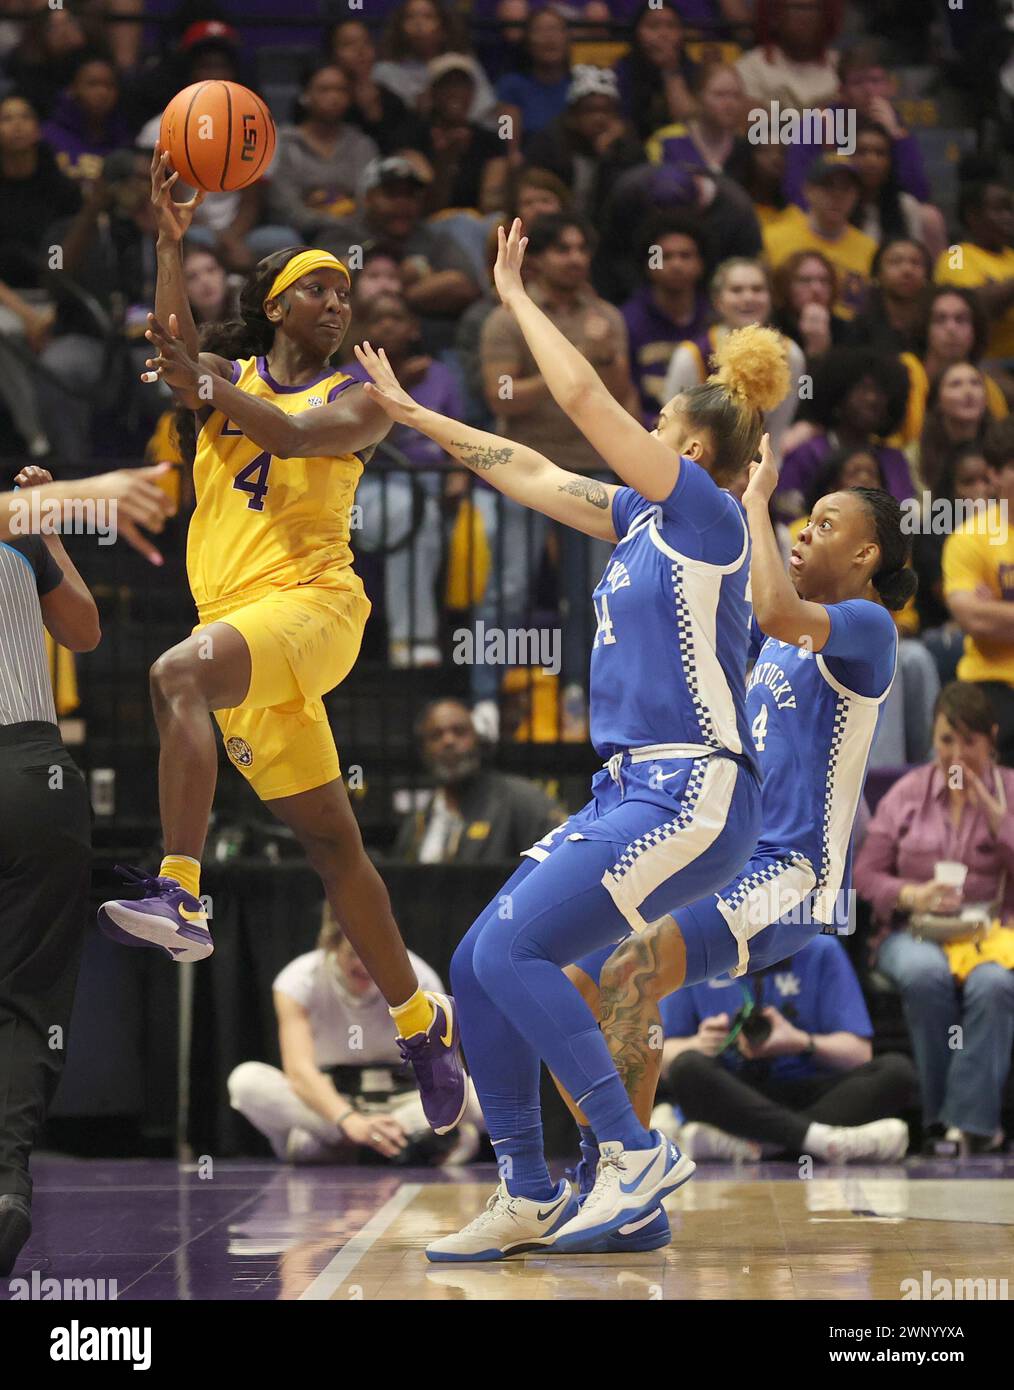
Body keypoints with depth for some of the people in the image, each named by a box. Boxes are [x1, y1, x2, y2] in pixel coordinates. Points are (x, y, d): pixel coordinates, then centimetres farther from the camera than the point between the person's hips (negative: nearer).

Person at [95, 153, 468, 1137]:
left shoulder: (356, 399, 6)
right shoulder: (232, 377, 16)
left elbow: (296, 432, -16)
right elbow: (176, 359, -8)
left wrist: (209, 387, -20)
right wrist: (170, 242, -17)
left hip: (311, 602, -5)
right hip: (241, 618, 5)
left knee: (179, 672, -35)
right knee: (329, 840, 9)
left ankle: (179, 894, -44)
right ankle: (419, 1022, 20)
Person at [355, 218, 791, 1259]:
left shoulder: (707, 514, -9)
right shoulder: (646, 521, 15)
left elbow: (584, 397, -12)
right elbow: (535, 476, 24)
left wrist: (517, 299, -1)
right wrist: (411, 414, 28)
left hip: (694, 800, -9)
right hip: (629, 793, 9)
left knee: (513, 950, -18)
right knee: (478, 967, 3)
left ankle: (636, 1155, -12)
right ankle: (530, 1200, 8)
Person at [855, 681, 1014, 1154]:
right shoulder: (907, 792, 14)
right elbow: (866, 875, 10)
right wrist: (911, 895, -9)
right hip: (915, 933, 1)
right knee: (925, 974, -36)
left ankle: (971, 1120, -35)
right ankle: (942, 1112, -26)